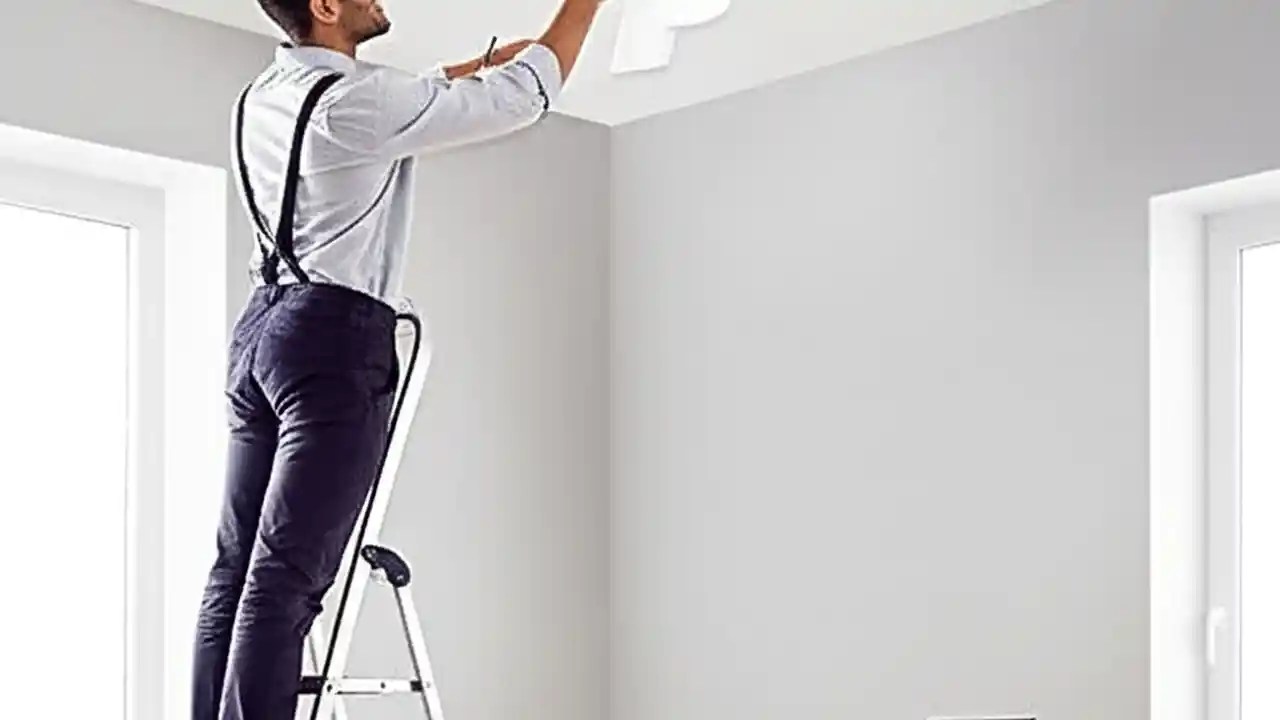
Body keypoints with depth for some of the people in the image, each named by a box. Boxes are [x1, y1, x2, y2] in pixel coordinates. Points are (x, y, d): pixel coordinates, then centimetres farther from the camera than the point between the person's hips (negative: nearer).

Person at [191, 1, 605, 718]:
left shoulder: (264, 95, 12)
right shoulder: (357, 100, -13)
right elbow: (525, 98, -7)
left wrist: (491, 59, 32)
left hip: (263, 325, 9)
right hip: (335, 336, -9)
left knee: (238, 567, 5)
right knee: (287, 575, -13)